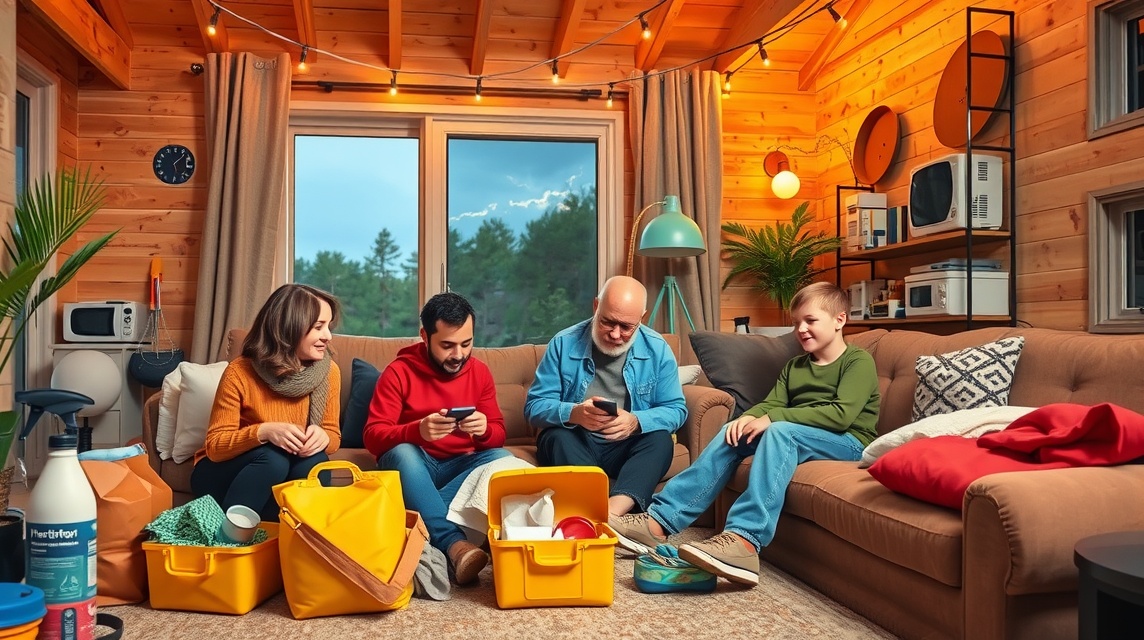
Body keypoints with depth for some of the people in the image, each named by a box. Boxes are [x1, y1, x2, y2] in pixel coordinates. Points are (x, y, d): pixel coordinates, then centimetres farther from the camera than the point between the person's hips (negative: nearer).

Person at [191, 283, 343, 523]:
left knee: (314, 461, -28)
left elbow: (333, 435, 0)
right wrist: (263, 431, -35)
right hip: (224, 472, -3)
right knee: (272, 459, -33)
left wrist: (322, 436, -25)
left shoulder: (329, 371, -10)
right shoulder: (240, 372, -19)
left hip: (293, 471, 3)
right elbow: (215, 446, -16)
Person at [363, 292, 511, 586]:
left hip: (460, 467, 3)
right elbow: (373, 436, -14)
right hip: (415, 467, -3)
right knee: (403, 453, -36)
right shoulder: (399, 371, -8)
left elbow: (498, 435, 2)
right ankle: (453, 544, -47)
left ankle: (423, 512, -33)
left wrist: (483, 430, -24)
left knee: (502, 458, -26)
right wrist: (417, 430, -34)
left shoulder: (480, 371, 2)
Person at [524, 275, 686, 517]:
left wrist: (636, 421, -24)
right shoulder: (563, 344, -6)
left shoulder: (658, 349, -2)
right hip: (575, 442, -1)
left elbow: (676, 409, -2)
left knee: (661, 439, -28)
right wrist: (573, 414, -29)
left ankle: (613, 512, -50)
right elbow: (534, 407, -6)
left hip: (627, 447, 1)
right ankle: (607, 518, -49)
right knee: (557, 438, -32)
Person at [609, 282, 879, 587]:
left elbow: (841, 414, -19)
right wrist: (749, 416, -16)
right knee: (733, 432, -15)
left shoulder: (858, 362, -3)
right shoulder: (795, 366, 21)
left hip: (848, 442, -7)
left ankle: (743, 540, -52)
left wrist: (773, 418, -24)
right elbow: (770, 404, 10)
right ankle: (660, 519, -23)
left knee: (780, 431, -34)